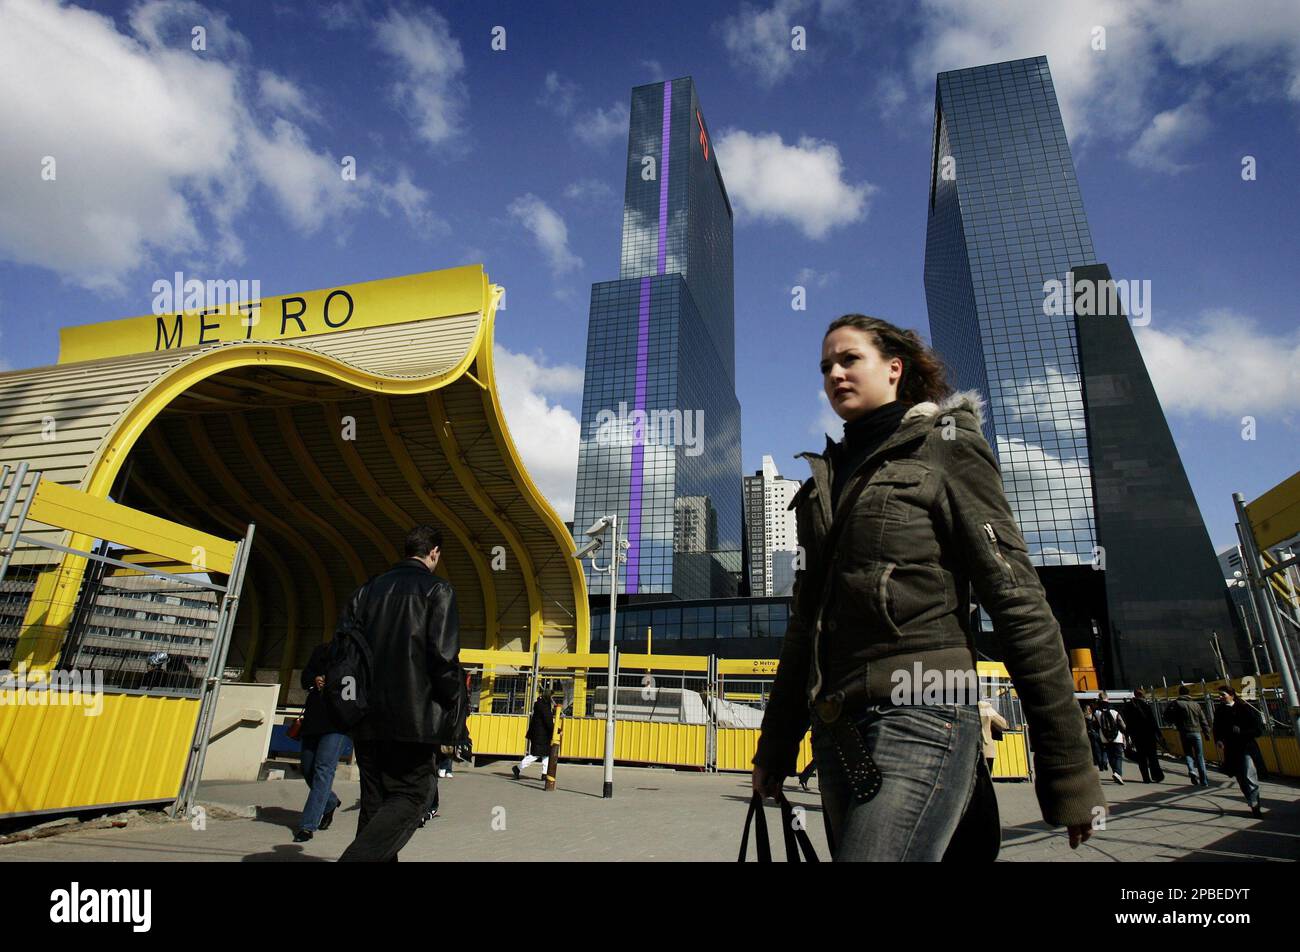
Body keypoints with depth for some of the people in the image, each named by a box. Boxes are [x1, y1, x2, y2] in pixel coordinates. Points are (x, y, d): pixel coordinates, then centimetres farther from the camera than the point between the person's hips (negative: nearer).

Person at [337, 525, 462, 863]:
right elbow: (444, 656, -16)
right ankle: (356, 857, -17)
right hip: (415, 717, -6)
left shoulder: (369, 589, 11)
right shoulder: (438, 590, -7)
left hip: (368, 717, 6)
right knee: (408, 797, 2)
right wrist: (454, 711, -5)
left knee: (374, 801, 16)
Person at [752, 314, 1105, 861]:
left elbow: (1018, 603, -4)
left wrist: (1066, 765, -7)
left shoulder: (944, 449, 1)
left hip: (920, 718, -6)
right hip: (837, 731, 6)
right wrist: (776, 744, 20)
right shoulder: (828, 479, 17)